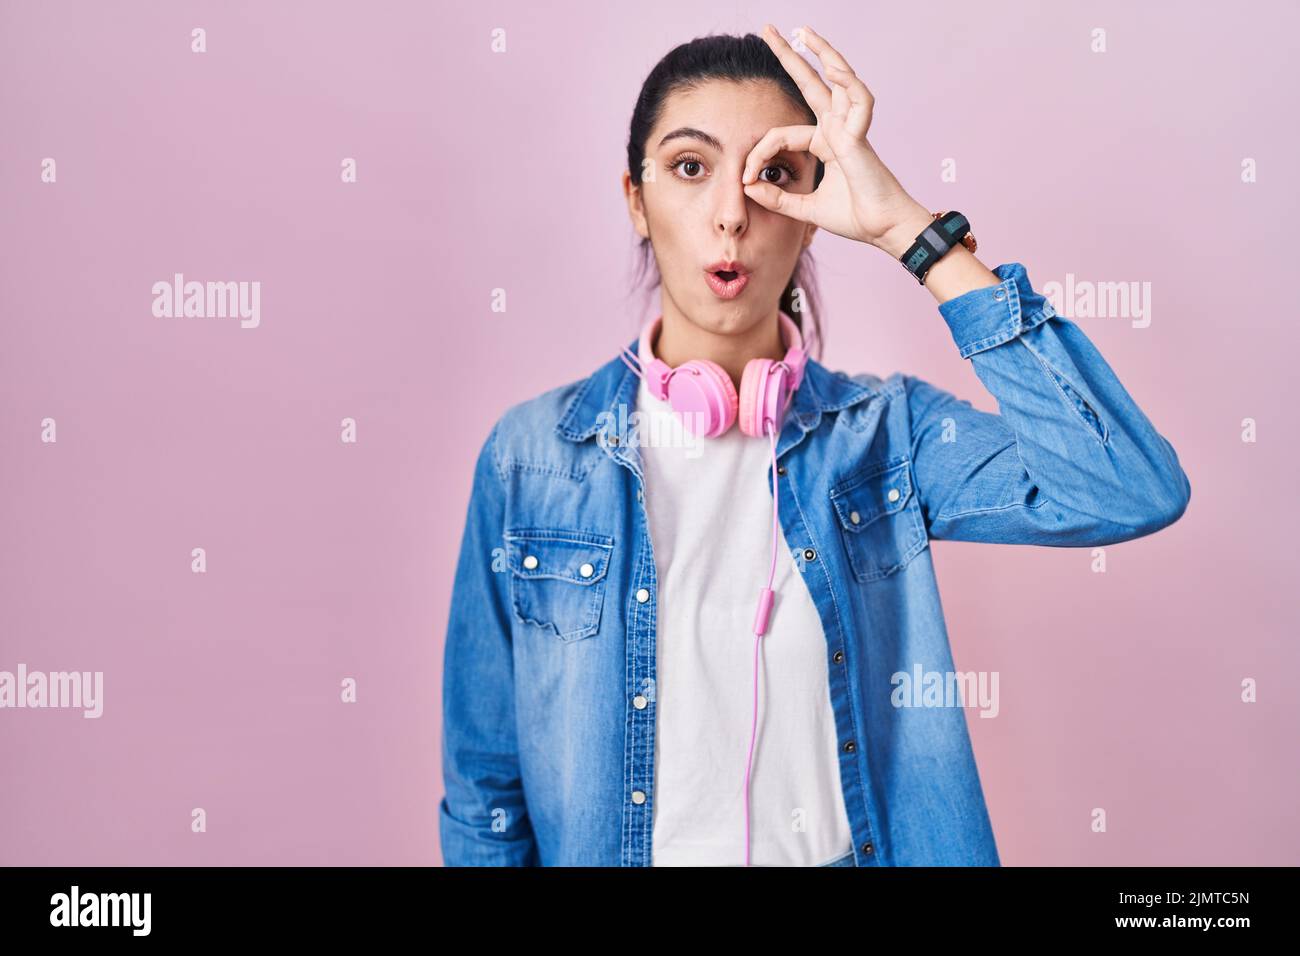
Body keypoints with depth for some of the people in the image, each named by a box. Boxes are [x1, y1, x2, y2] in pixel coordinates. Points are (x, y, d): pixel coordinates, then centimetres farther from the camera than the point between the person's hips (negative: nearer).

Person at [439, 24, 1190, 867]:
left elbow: (1136, 495, -26)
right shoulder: (532, 453, -12)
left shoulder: (884, 432, -10)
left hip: (859, 846, 1)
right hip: (608, 848, 0)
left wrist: (910, 230, -25)